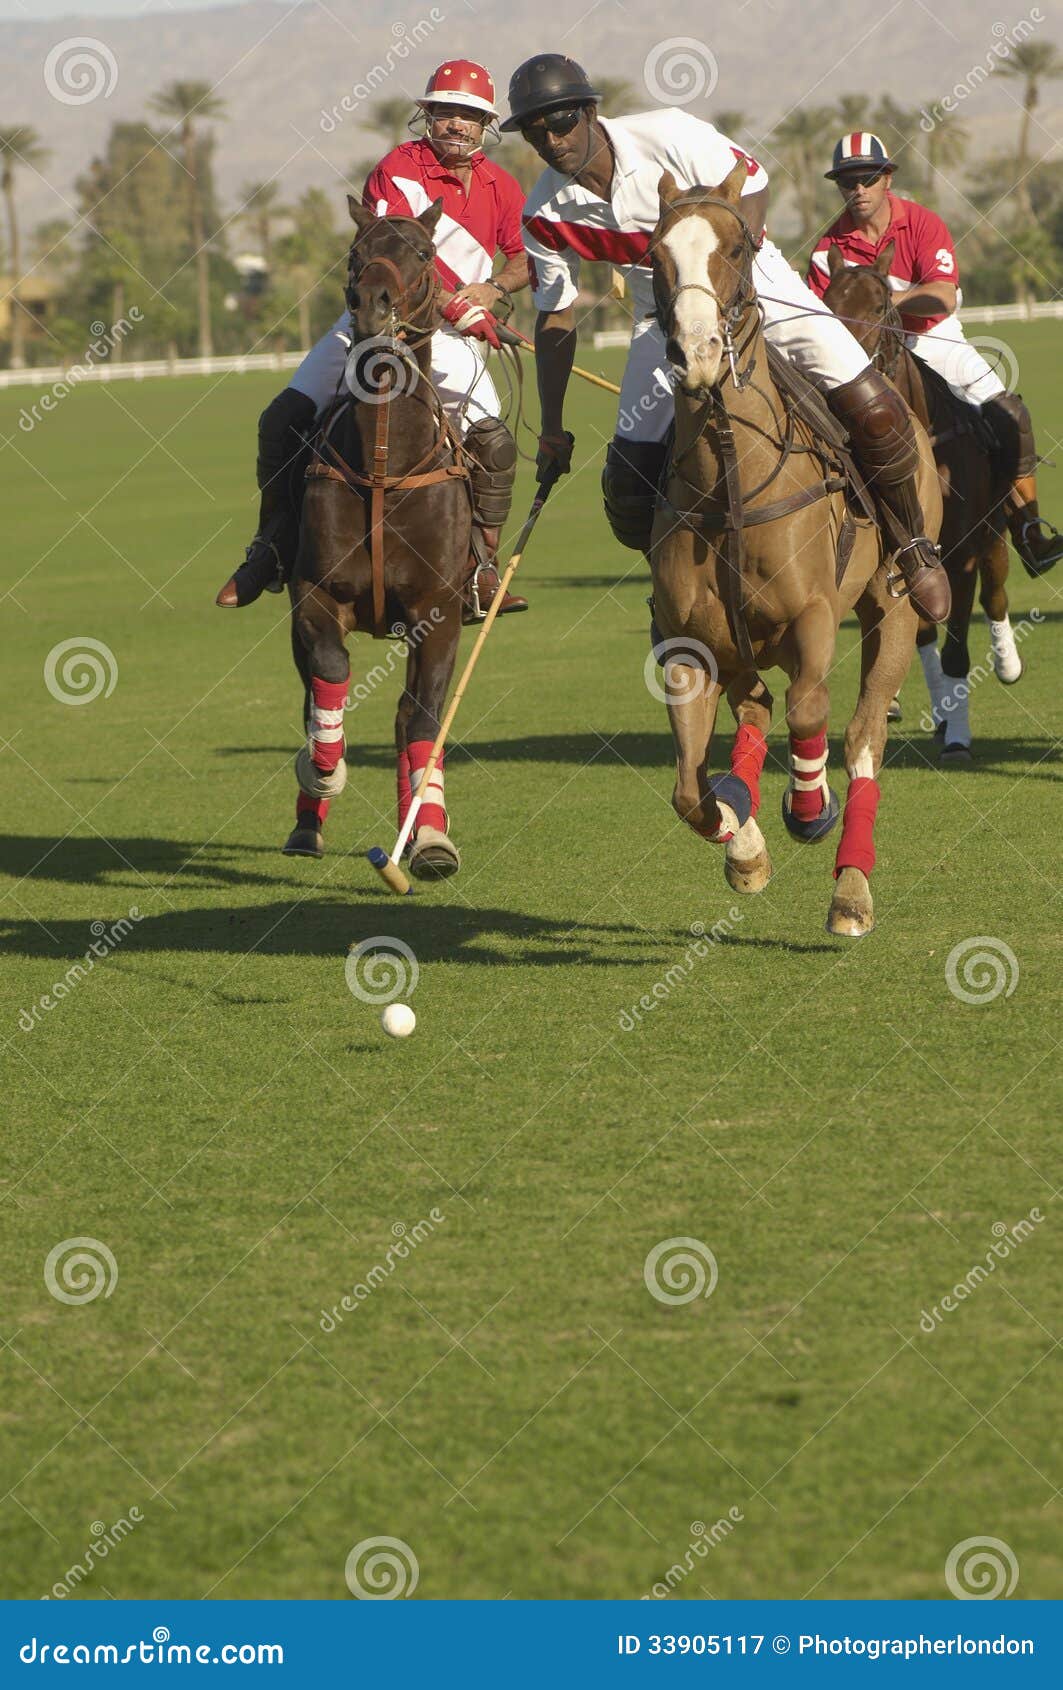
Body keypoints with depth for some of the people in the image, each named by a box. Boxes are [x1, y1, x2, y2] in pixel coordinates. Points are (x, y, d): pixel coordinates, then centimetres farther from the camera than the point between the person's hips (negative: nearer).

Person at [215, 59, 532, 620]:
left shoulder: (502, 188, 4)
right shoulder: (397, 170, -10)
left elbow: (523, 259, 12)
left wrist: (494, 288, -10)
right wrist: (453, 305, -30)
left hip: (452, 340, 2)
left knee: (492, 442, -20)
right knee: (283, 422, -10)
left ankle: (482, 571, -7)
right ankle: (275, 549, 7)